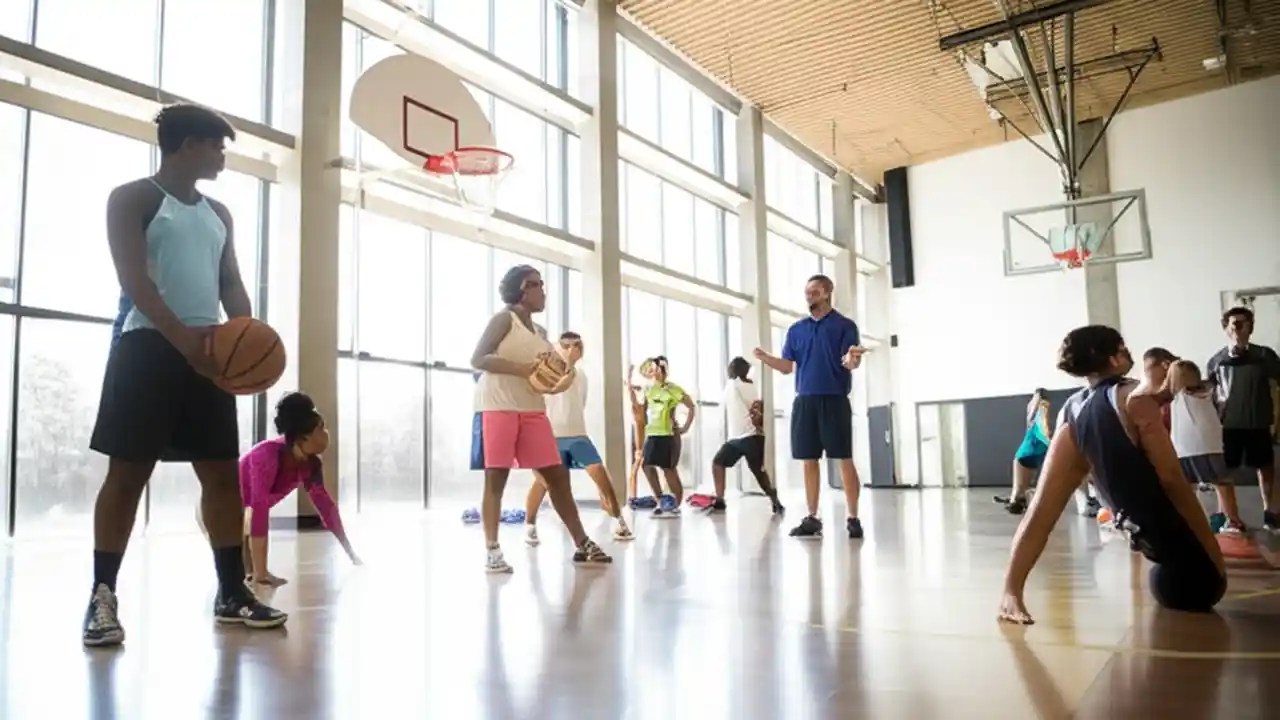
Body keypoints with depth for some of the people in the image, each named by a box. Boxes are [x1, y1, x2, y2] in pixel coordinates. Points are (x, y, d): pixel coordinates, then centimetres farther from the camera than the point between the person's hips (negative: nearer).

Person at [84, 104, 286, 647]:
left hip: (209, 351, 6)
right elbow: (133, 279, -11)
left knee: (223, 471, 4)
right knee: (127, 472, -3)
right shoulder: (133, 199, 1)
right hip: (150, 346, -6)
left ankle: (232, 592, 12)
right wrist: (181, 336, -27)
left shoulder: (218, 214, 20)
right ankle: (102, 597, 7)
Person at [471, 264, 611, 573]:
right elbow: (478, 359, -11)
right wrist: (521, 368, -21)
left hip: (532, 410, 7)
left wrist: (563, 375, 1)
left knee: (557, 475, 3)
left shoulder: (540, 332, 20)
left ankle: (582, 545, 8)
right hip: (499, 408, -7)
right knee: (496, 477, -4)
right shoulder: (504, 318, -1)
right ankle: (492, 551, 2)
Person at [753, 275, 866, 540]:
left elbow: (850, 363, -9)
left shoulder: (845, 325, 0)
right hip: (804, 401, 4)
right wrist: (765, 357, -8)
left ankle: (853, 518, 5)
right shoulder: (796, 329, 13)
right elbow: (787, 366, 10)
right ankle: (812, 518, 12)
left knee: (844, 459, -2)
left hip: (835, 400, -4)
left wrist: (853, 358, -32)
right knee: (809, 460, 6)